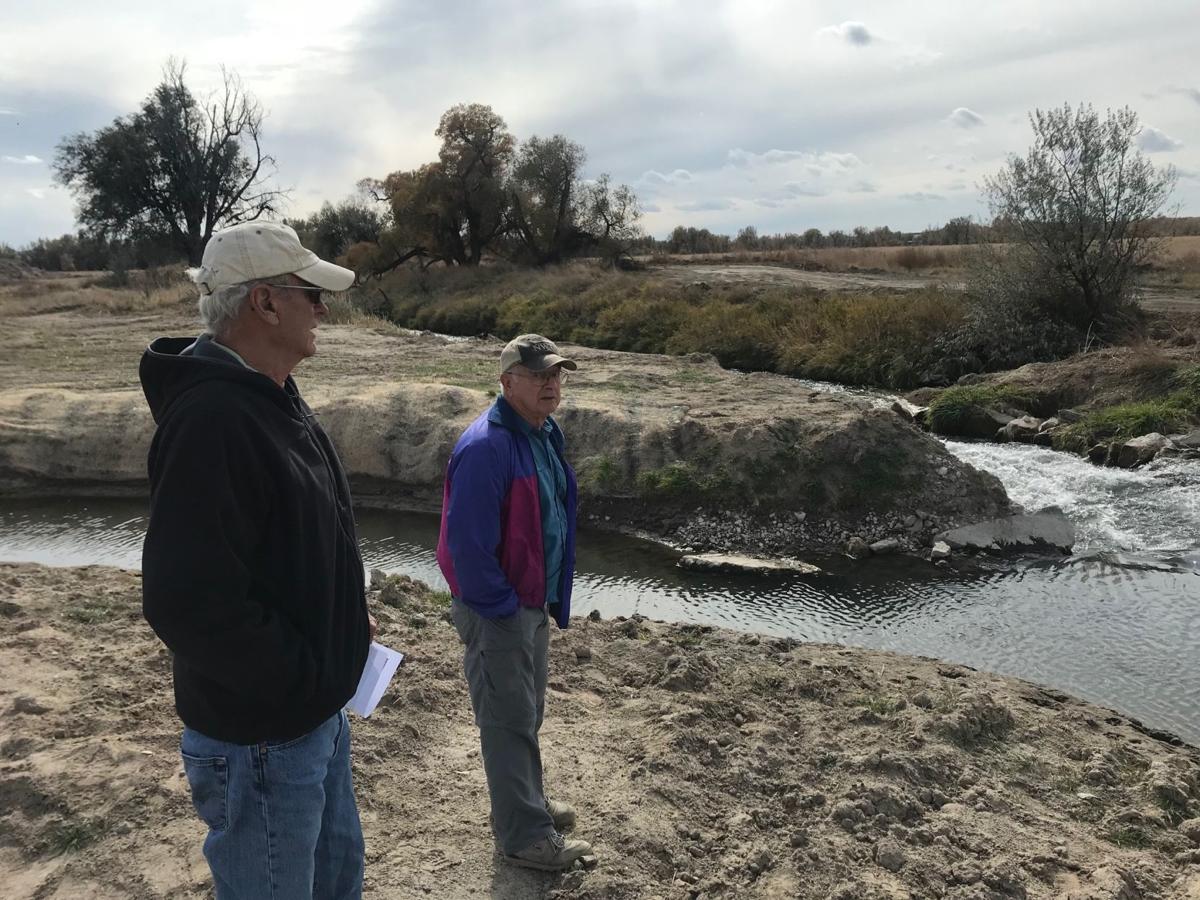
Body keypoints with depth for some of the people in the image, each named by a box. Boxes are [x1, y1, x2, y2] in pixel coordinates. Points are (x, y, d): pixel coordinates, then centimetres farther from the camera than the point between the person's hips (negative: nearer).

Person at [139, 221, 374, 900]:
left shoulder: (276, 402, 7)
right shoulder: (210, 418, -26)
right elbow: (189, 604, -31)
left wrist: (348, 615, 5)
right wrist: (308, 677, -20)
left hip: (321, 715, 10)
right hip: (260, 739, -9)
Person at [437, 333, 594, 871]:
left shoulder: (545, 433, 6)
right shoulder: (486, 447, -25)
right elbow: (467, 541, -26)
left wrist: (549, 600, 16)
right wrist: (501, 608, -18)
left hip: (534, 602, 9)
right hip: (498, 612, -9)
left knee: (527, 712, 23)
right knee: (509, 721, 4)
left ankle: (526, 803, 41)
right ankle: (524, 837, 18)